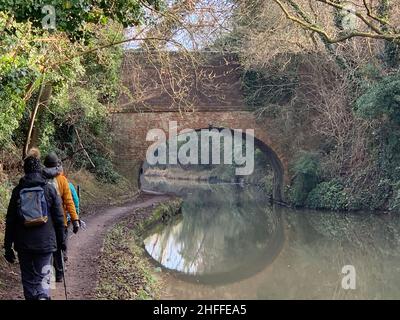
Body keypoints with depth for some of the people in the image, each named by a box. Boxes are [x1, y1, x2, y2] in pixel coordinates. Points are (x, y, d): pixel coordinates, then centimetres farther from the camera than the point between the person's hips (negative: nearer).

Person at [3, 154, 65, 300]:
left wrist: (8, 246, 8)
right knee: (43, 279, 0)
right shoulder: (49, 189, -1)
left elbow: (10, 221, 3)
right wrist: (61, 241, 10)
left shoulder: (17, 191, 2)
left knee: (28, 279, 14)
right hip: (45, 243, -1)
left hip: (23, 244, 1)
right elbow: (59, 218, 0)